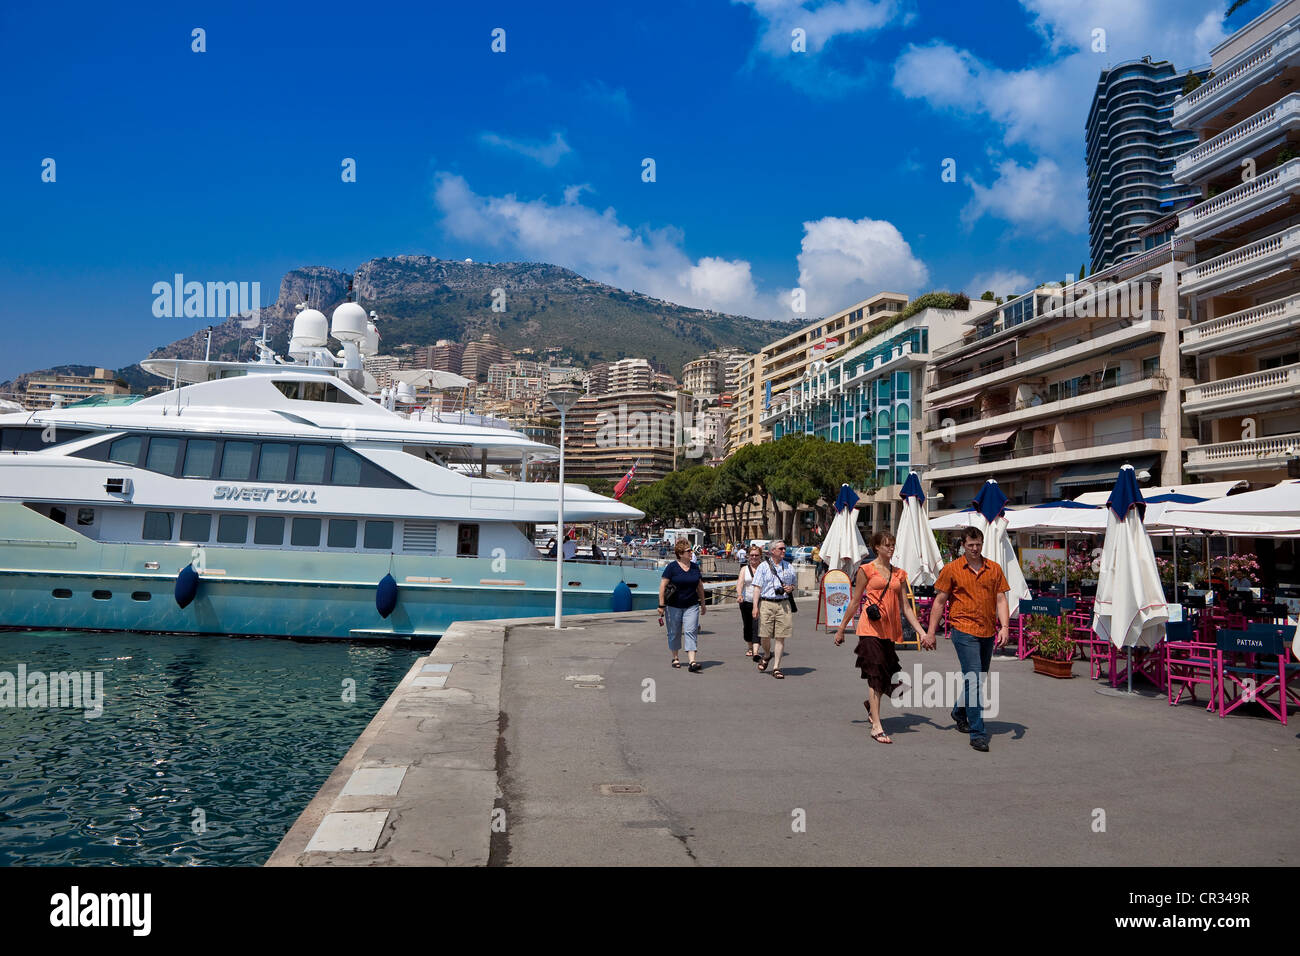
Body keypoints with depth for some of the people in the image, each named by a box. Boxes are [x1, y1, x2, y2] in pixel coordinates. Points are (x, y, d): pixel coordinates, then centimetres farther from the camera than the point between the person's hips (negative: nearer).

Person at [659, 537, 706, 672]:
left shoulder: (695, 566, 7)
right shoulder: (672, 567, -7)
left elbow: (700, 586, 17)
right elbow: (663, 586, -9)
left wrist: (702, 603, 19)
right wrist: (661, 605, -13)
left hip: (691, 606, 3)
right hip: (674, 606, -2)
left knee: (691, 632, -9)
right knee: (674, 632, 10)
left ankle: (692, 662, -15)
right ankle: (675, 658, 29)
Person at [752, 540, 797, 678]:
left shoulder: (789, 567, 14)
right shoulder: (763, 566, 4)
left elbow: (794, 584, 25)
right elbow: (757, 587, 0)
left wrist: (791, 588, 0)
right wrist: (755, 606, -8)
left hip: (784, 604, 2)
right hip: (766, 603, -2)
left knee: (781, 636, -1)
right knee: (765, 635, -2)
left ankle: (776, 667, 7)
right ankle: (767, 655, 31)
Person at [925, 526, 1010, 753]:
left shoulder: (994, 569, 8)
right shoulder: (951, 569, -1)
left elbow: (1001, 600, 7)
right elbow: (939, 602, 2)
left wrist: (1004, 626, -8)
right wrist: (931, 633, 0)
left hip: (987, 633, 5)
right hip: (964, 632, -5)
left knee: (980, 678, 17)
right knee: (973, 680, -11)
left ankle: (959, 712, 42)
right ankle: (977, 733, -8)